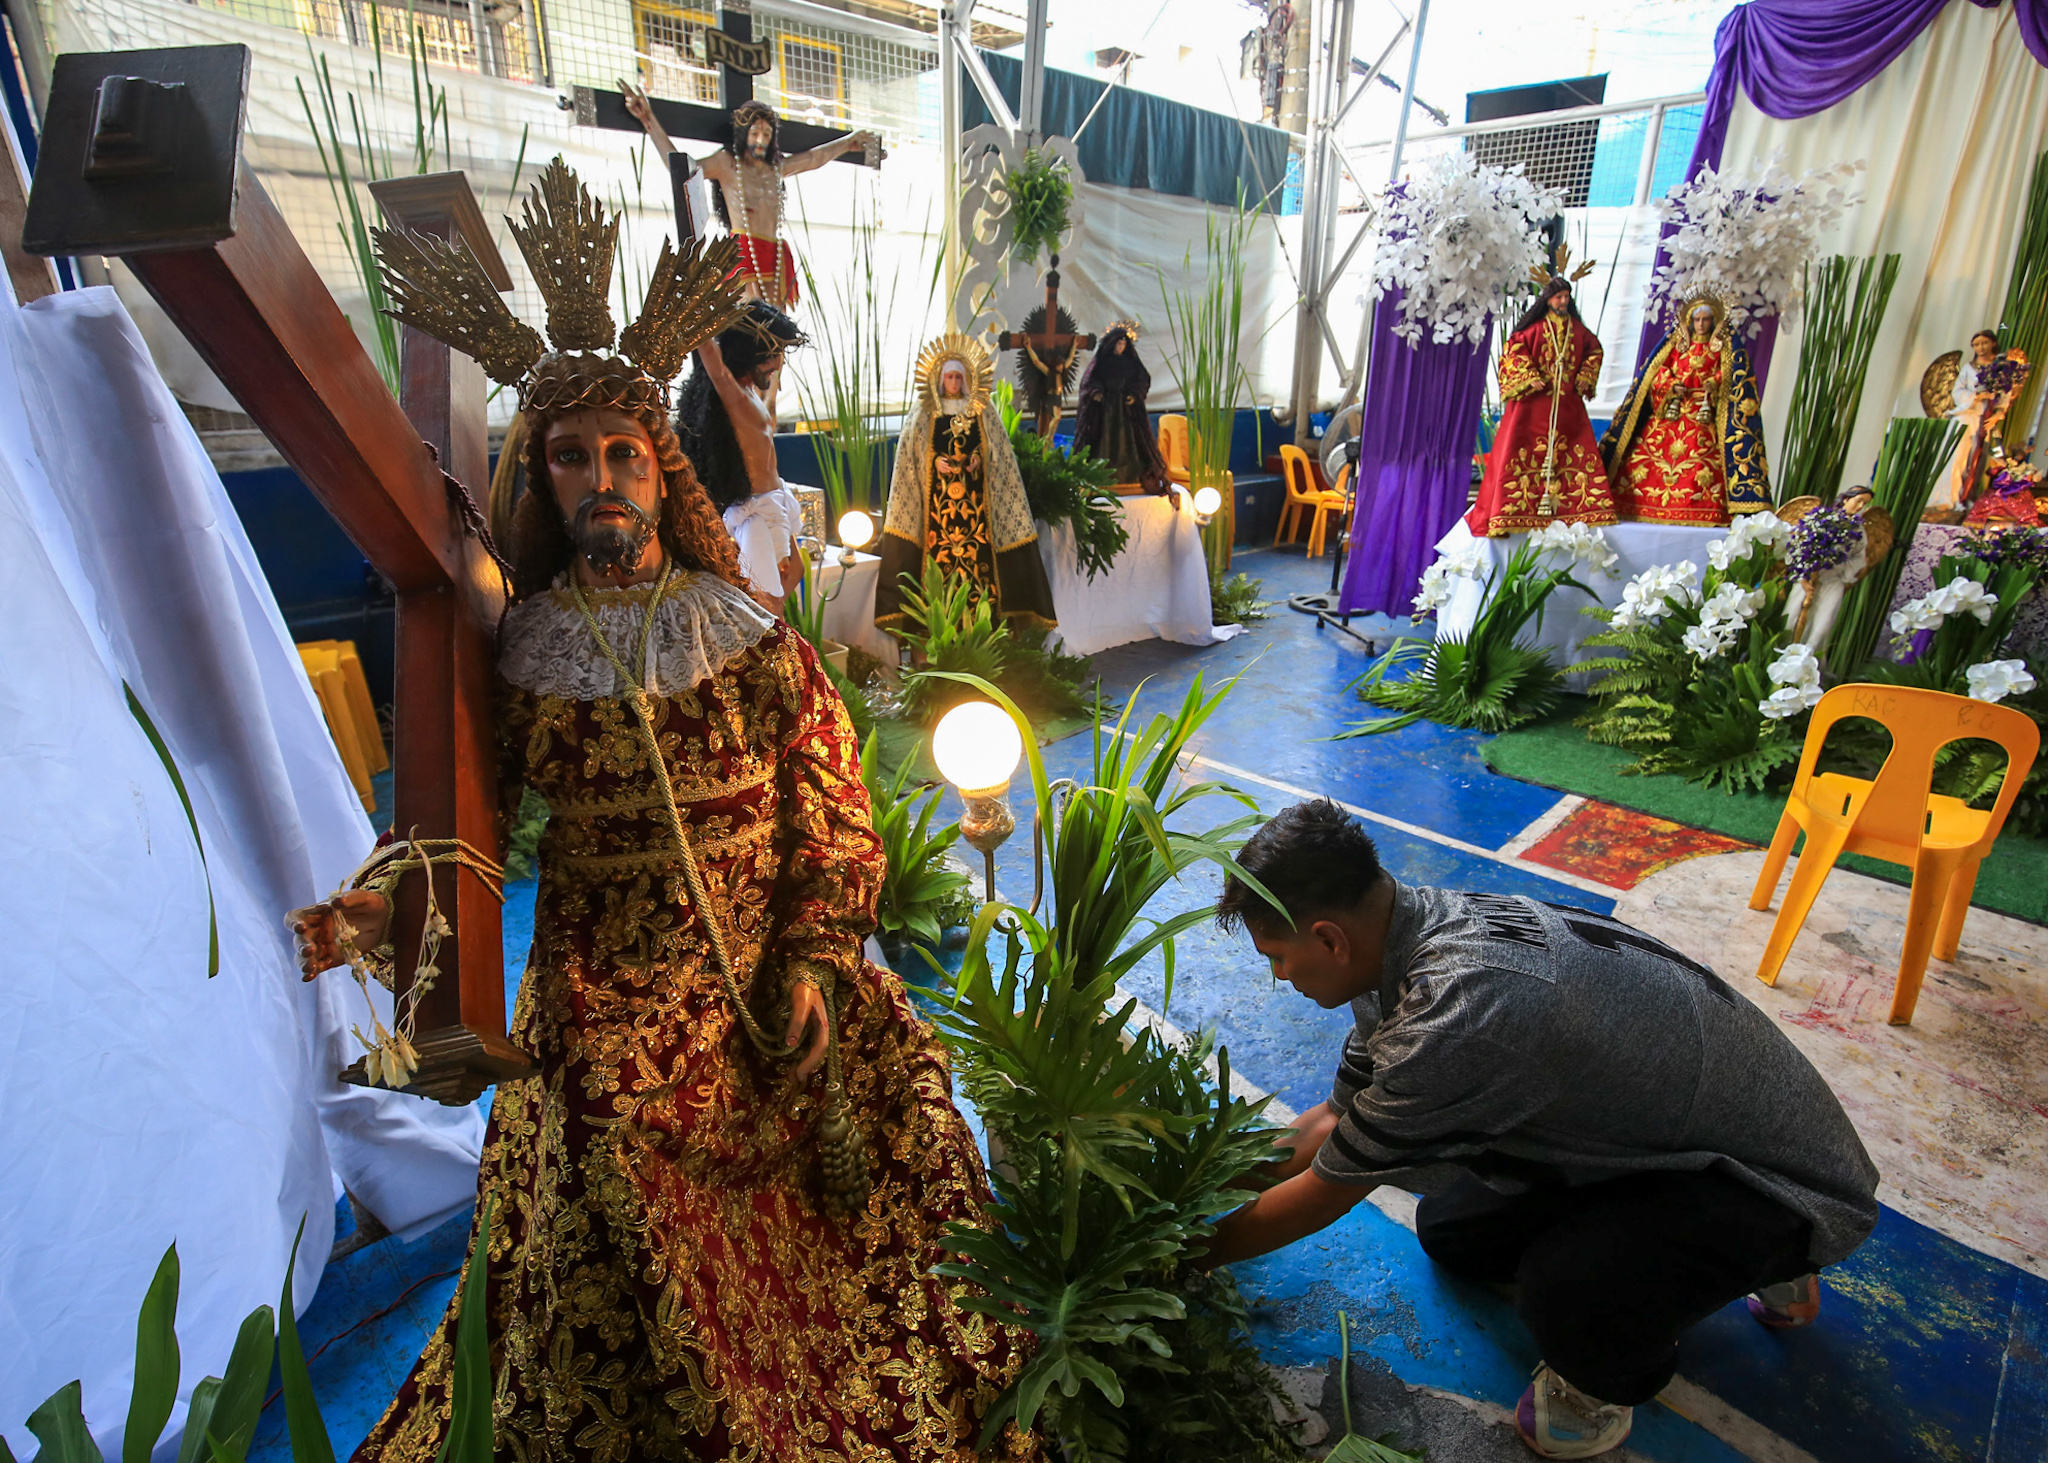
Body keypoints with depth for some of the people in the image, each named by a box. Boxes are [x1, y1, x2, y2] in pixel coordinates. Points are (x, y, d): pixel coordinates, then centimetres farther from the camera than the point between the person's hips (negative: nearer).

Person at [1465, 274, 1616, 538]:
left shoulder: (1577, 329, 13)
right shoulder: (1534, 326, 1)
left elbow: (1594, 351, 22)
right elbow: (1514, 349, -6)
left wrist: (1585, 378, 8)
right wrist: (1529, 377, -15)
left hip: (1568, 403, 4)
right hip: (1533, 400, -4)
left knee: (1580, 449, 1)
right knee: (1524, 450, -7)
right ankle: (1513, 505, -3)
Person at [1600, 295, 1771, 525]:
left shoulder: (1722, 346, 13)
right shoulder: (1676, 343, 16)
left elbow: (1726, 373, 4)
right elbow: (1660, 369, 9)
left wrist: (1713, 384, -17)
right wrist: (1671, 386, -10)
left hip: (1702, 413, -2)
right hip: (1672, 410, 2)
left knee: (1702, 459, -14)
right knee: (1655, 453, -8)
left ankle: (1695, 515, -17)